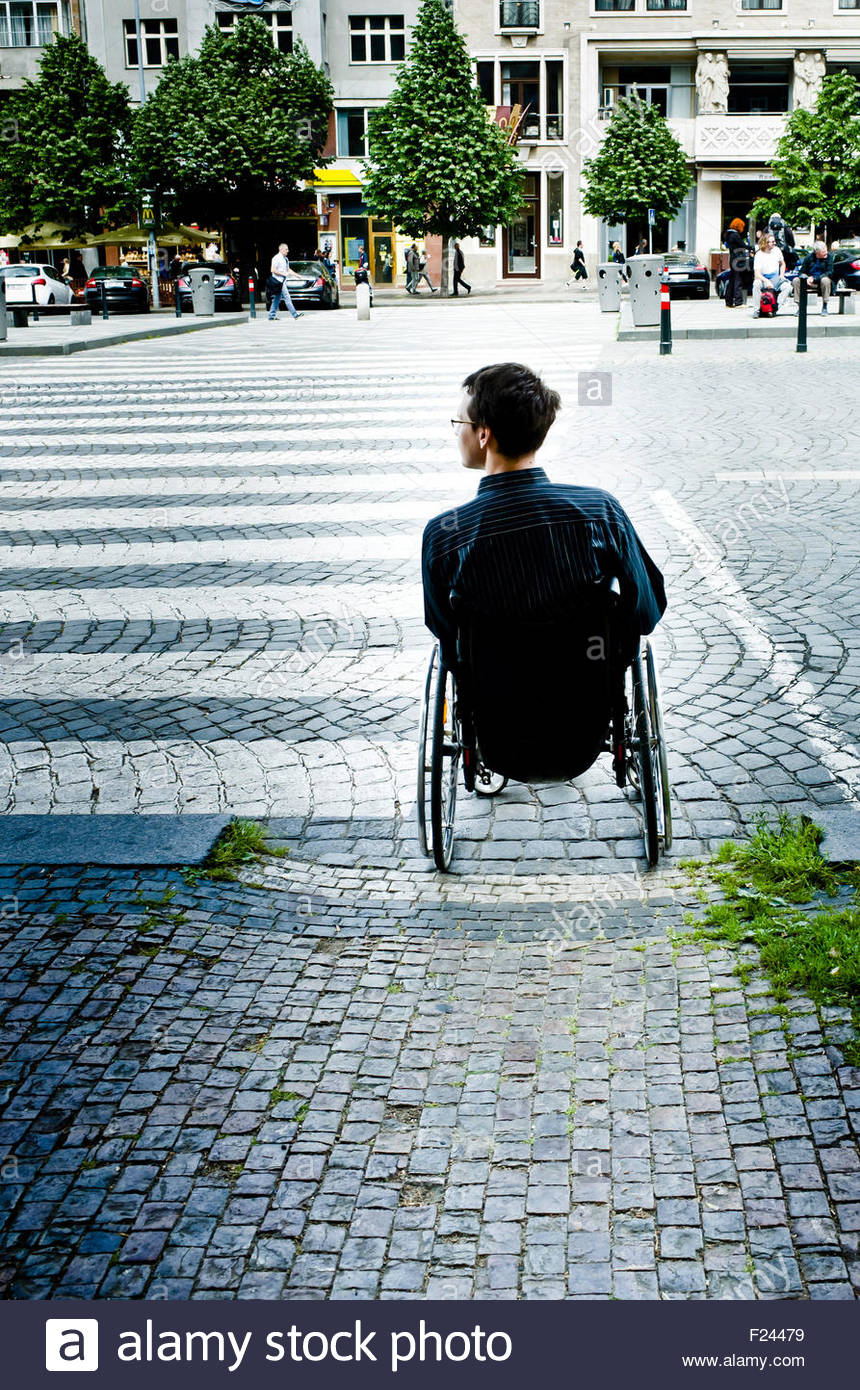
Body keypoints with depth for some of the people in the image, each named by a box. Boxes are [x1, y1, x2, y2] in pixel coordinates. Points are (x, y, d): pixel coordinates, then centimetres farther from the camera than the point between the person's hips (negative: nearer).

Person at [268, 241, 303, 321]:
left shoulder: (285, 259, 16)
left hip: (283, 281, 9)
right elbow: (272, 270, -18)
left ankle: (272, 317, 14)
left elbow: (288, 269, 28)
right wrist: (284, 274, -19)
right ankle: (295, 314, -7)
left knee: (276, 300, 11)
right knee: (287, 298, -8)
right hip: (278, 281, -9)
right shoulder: (276, 258, -12)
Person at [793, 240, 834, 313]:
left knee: (825, 280, -36)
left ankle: (824, 307, -23)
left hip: (821, 282, -2)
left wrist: (815, 278, -24)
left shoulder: (829, 256, -7)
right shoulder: (810, 257, -1)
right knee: (796, 281, -21)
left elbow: (829, 272, -14)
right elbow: (802, 272, 2)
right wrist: (806, 278, -22)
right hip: (810, 283, 2)